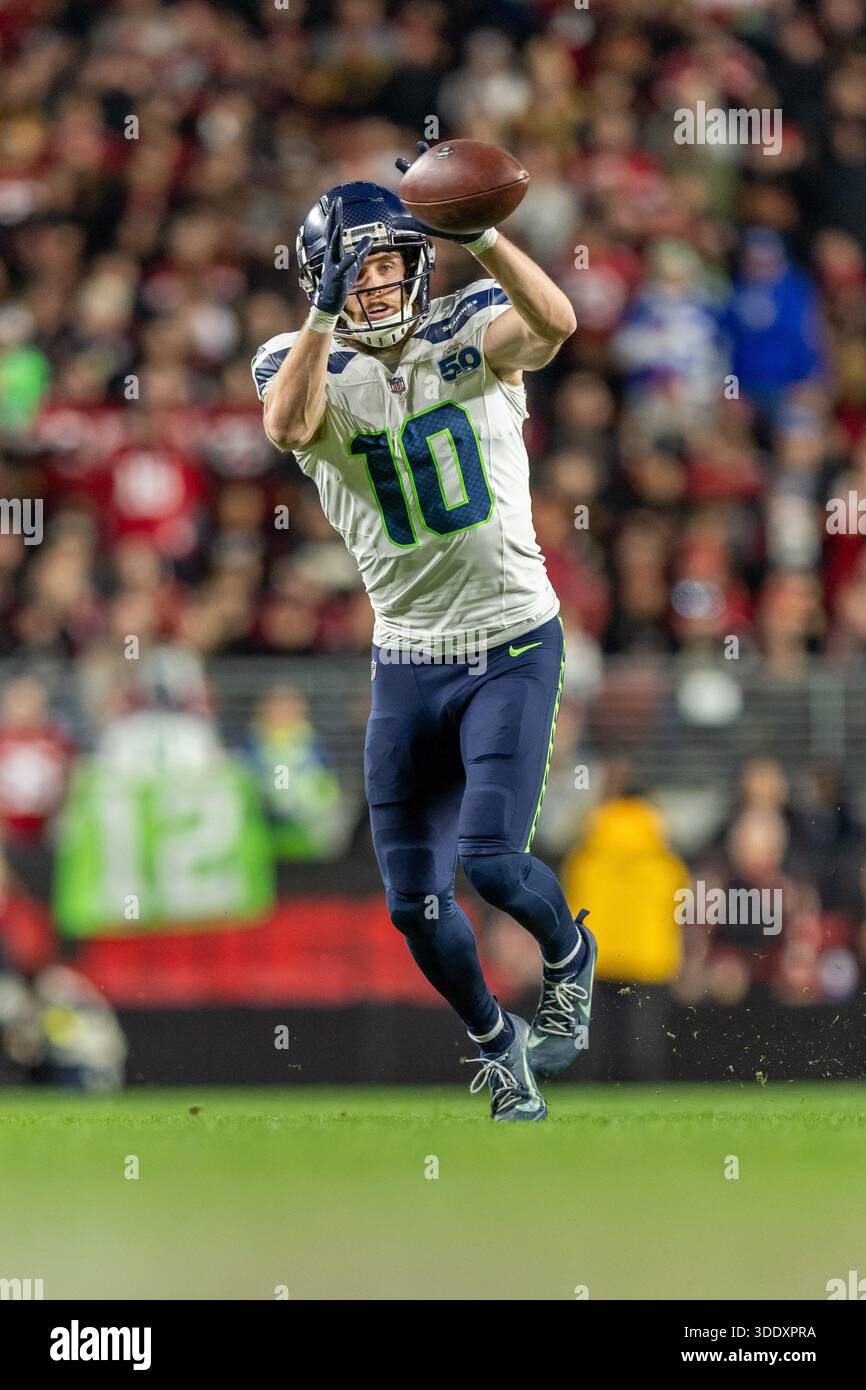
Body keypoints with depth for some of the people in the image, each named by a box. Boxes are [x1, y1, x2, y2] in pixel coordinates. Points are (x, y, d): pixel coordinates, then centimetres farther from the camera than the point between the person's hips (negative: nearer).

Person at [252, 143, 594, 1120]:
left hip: (512, 645, -3)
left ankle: (568, 958, 16)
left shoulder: (469, 334, -6)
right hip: (407, 663, 3)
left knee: (489, 862, -18)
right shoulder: (304, 366, -3)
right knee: (415, 905, 5)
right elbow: (287, 426, -27)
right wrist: (328, 313, -38)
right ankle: (495, 1041, 33)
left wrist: (476, 231, -41)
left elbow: (554, 324, -28)